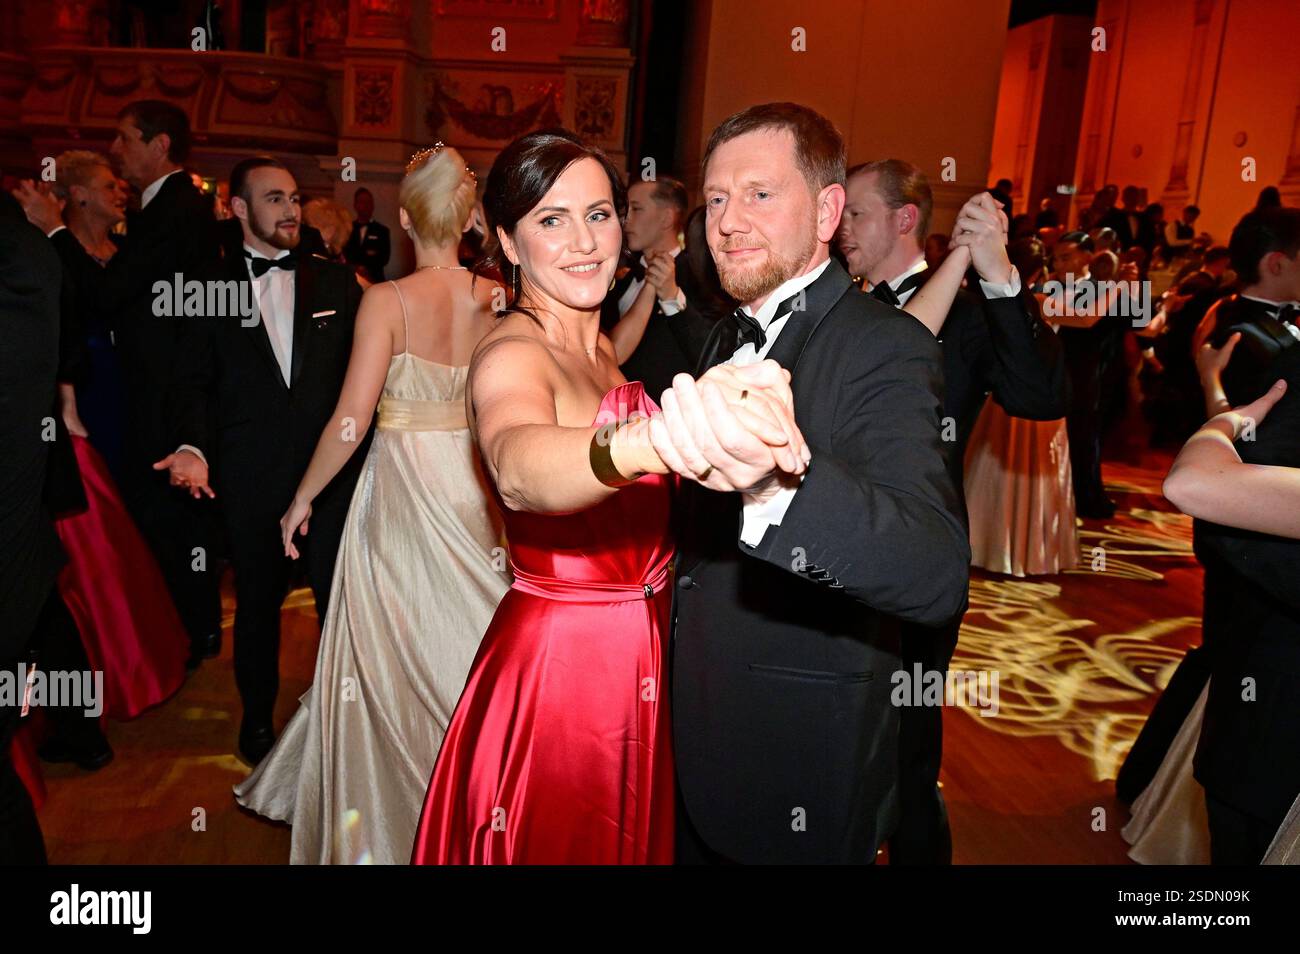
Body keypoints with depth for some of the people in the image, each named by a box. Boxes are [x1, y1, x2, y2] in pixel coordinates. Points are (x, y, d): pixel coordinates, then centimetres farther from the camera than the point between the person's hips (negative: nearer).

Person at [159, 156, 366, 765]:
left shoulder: (336, 282, 7)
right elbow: (192, 383, 5)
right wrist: (192, 446, -12)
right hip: (251, 478, 0)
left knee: (339, 597, 3)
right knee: (257, 601, 14)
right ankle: (258, 716, 33)